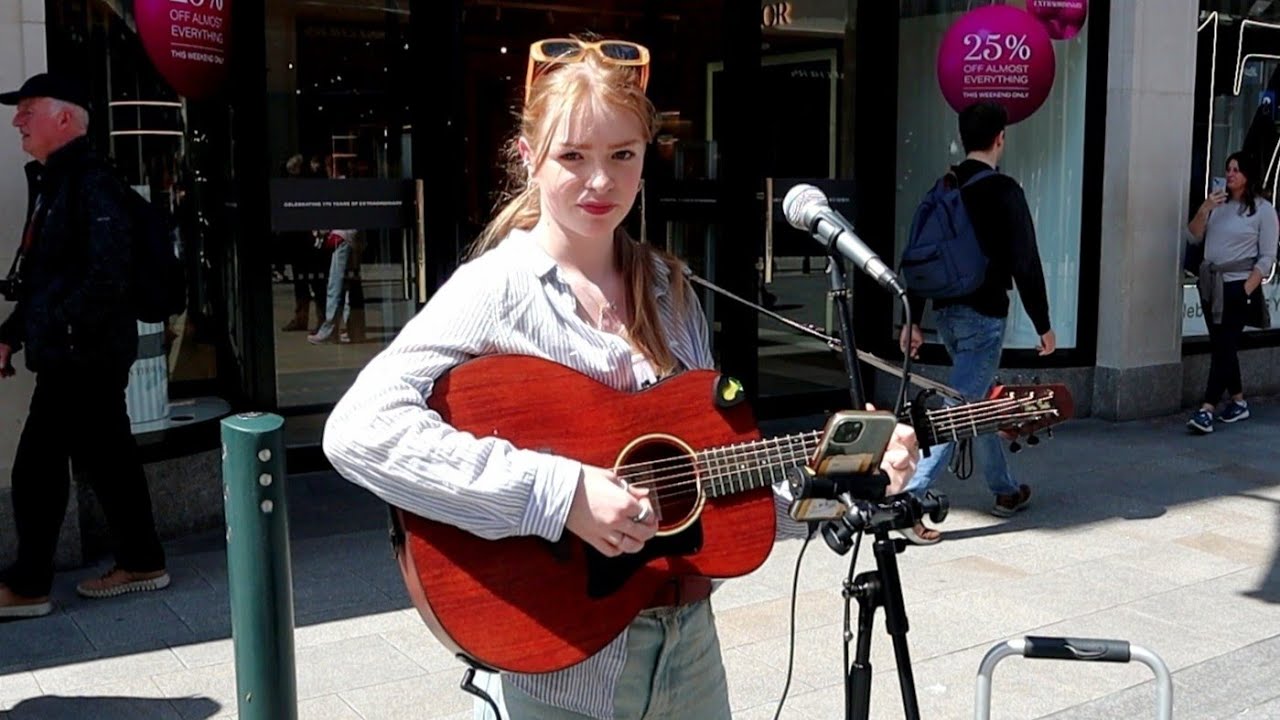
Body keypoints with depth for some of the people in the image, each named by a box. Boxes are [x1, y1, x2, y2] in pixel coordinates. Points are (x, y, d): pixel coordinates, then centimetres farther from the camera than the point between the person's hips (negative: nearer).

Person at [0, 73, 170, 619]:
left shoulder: (90, 181, -14)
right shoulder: (52, 182, 17)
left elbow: (108, 271, -24)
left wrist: (63, 327, -22)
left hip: (82, 356, -10)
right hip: (69, 357, 10)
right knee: (107, 461, 14)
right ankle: (141, 563, 23)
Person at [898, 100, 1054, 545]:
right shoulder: (1003, 191, -11)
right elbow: (1025, 263, -12)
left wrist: (913, 320, 15)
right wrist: (1043, 325, -4)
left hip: (947, 311, 8)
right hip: (984, 314, -8)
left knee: (978, 403, 20)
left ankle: (1005, 492, 35)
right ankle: (911, 501, -15)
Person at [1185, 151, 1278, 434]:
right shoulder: (1218, 203, 12)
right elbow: (1194, 237, 11)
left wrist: (1247, 289, -14)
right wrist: (1204, 210, -5)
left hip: (1237, 285, -6)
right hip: (1210, 284, 6)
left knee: (1224, 346, -10)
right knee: (1222, 346, 11)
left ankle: (1206, 410, -16)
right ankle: (1238, 402, 25)